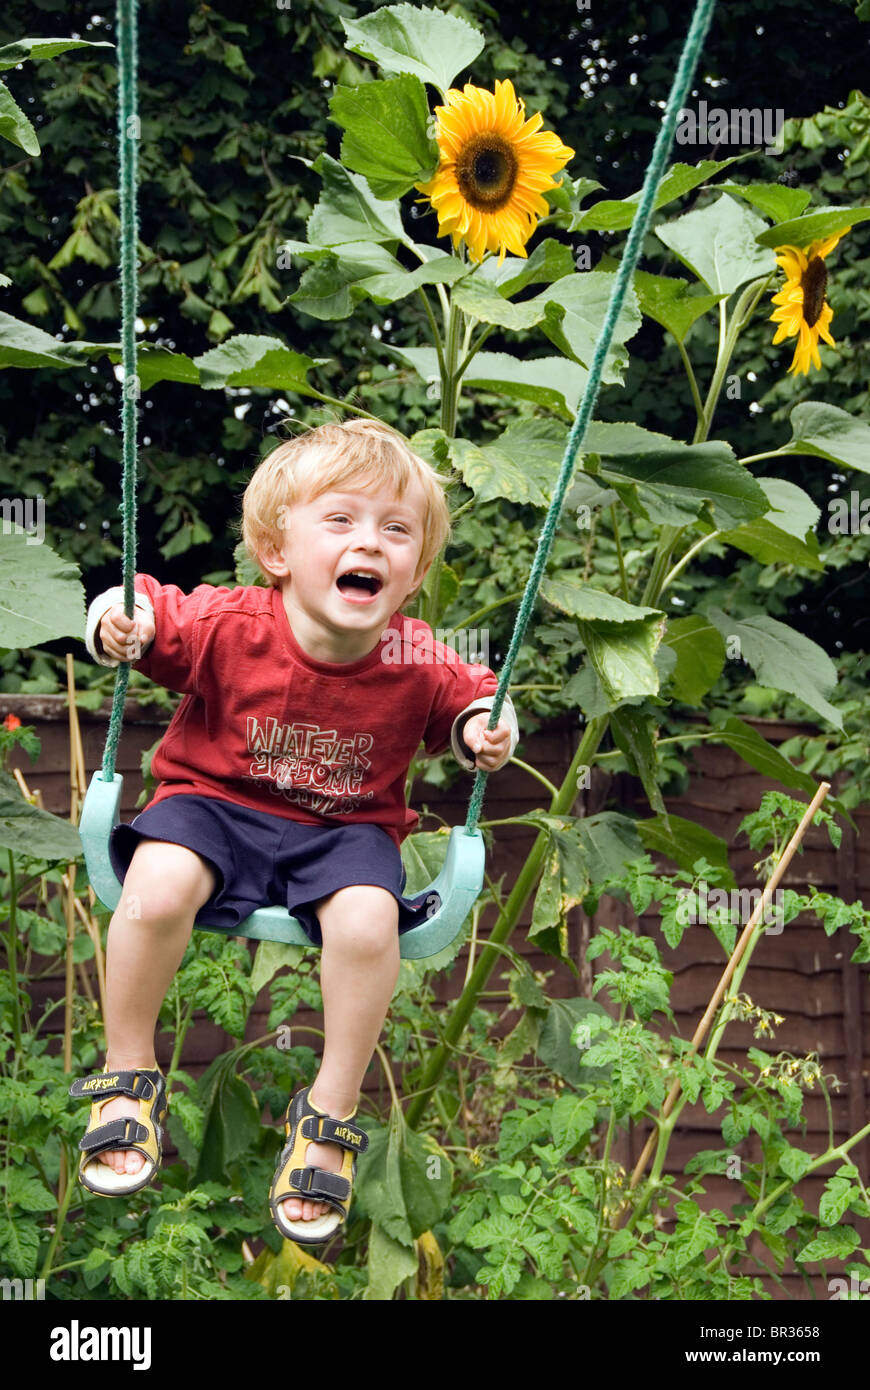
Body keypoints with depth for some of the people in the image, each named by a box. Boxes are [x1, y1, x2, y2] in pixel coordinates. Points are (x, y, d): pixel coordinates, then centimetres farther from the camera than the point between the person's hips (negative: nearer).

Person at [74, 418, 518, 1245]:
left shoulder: (415, 663, -11)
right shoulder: (227, 626, -16)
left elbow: (469, 698, 10)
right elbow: (151, 617, -2)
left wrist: (484, 731, -13)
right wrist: (117, 627, -25)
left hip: (346, 829, 1)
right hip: (216, 803, -1)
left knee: (368, 918, -32)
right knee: (158, 885, -33)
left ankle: (331, 1115, -9)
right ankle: (128, 1077, -8)